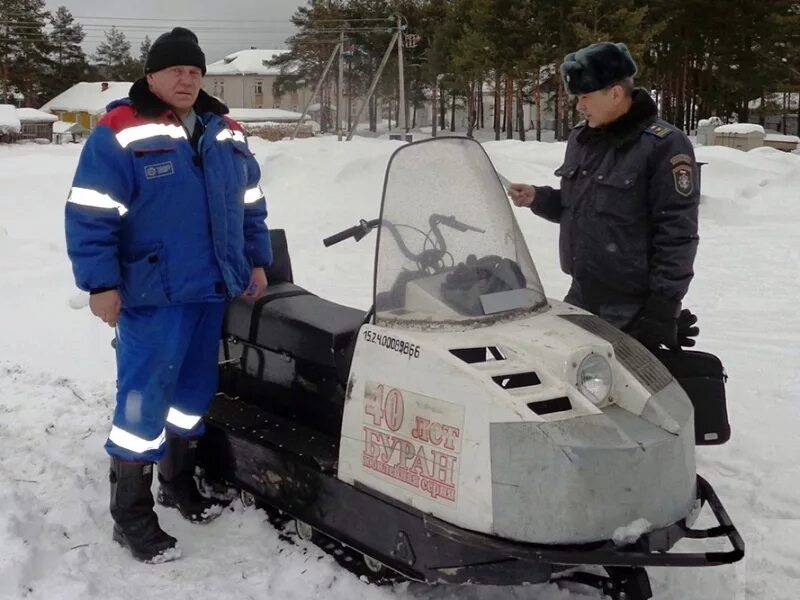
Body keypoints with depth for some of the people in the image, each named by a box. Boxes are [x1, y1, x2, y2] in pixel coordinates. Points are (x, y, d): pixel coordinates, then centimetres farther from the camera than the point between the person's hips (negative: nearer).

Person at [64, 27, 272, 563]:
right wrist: (100, 282, -17)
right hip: (153, 294, -6)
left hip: (214, 290, 7)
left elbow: (251, 204, 20)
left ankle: (179, 482, 34)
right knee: (144, 402, -5)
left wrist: (257, 261, 15)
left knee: (195, 392, 16)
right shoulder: (120, 133, -9)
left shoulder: (226, 133, 11)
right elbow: (90, 214, -13)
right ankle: (132, 517, 6)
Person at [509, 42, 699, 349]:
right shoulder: (581, 138, 10)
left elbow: (678, 234, -15)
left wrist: (663, 305, -18)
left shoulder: (663, 145, -14)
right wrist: (538, 198, 3)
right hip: (581, 299, 8)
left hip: (635, 309, -7)